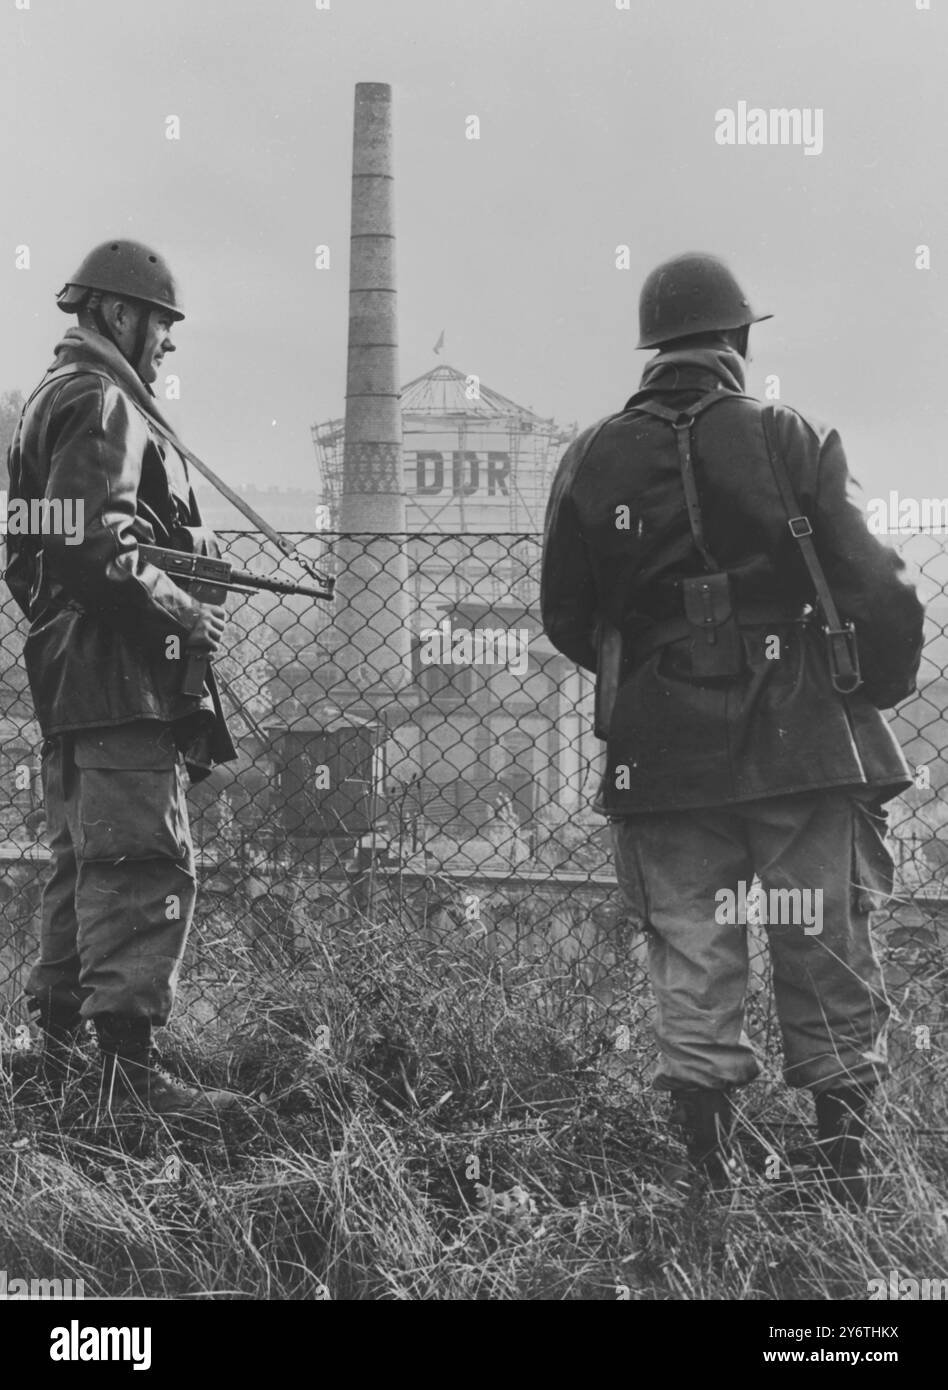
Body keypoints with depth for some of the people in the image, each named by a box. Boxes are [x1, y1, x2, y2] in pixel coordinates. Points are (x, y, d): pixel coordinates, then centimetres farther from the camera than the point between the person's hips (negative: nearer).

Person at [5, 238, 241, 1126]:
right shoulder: (100, 402, -10)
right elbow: (91, 544, -23)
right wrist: (181, 611, -16)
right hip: (120, 673, -11)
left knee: (87, 866, 16)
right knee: (145, 868, -12)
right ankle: (129, 1071, -13)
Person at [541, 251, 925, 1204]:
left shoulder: (592, 461, 2)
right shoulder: (793, 443, -5)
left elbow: (566, 622, 8)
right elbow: (877, 596, -8)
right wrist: (878, 691, 9)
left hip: (661, 760, 2)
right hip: (805, 749, -2)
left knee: (691, 970, 8)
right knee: (830, 965, 7)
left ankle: (710, 1185, 7)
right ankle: (844, 1178, 8)